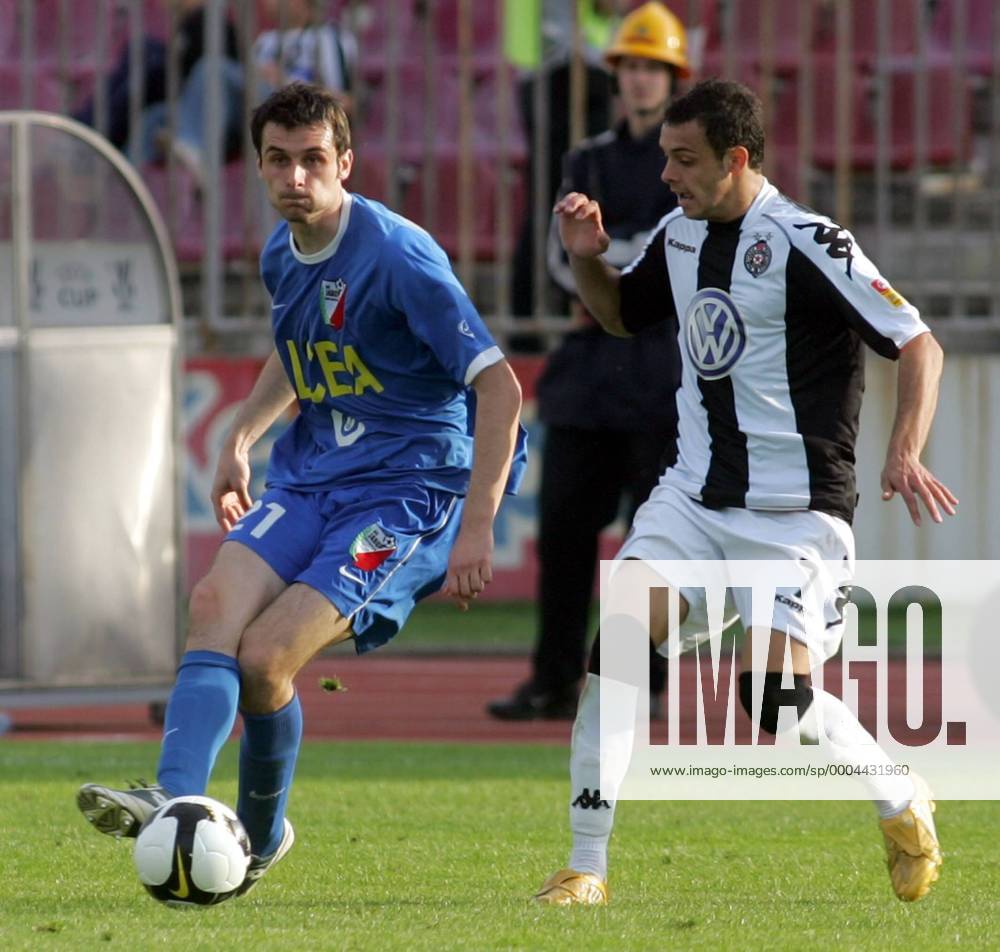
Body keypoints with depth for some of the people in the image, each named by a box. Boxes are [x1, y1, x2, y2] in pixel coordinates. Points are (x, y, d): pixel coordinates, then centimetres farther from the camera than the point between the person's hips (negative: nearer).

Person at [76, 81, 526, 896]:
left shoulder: (398, 256, -16)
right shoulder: (281, 255, 8)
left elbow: (498, 385, -17)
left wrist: (476, 526, -22)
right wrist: (242, 436, 17)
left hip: (411, 487, -7)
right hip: (311, 473, 7)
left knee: (265, 655, -20)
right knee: (218, 601, -21)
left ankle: (259, 834, 2)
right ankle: (175, 802, -32)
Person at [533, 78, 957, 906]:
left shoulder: (808, 244, -15)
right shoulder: (680, 235, 7)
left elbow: (920, 346, -15)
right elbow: (622, 313, 27)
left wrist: (905, 453, -29)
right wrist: (587, 259, 6)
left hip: (794, 511, -6)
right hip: (694, 495, 6)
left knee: (778, 695, -17)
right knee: (617, 642, -15)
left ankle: (904, 802, 14)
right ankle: (586, 867, -11)